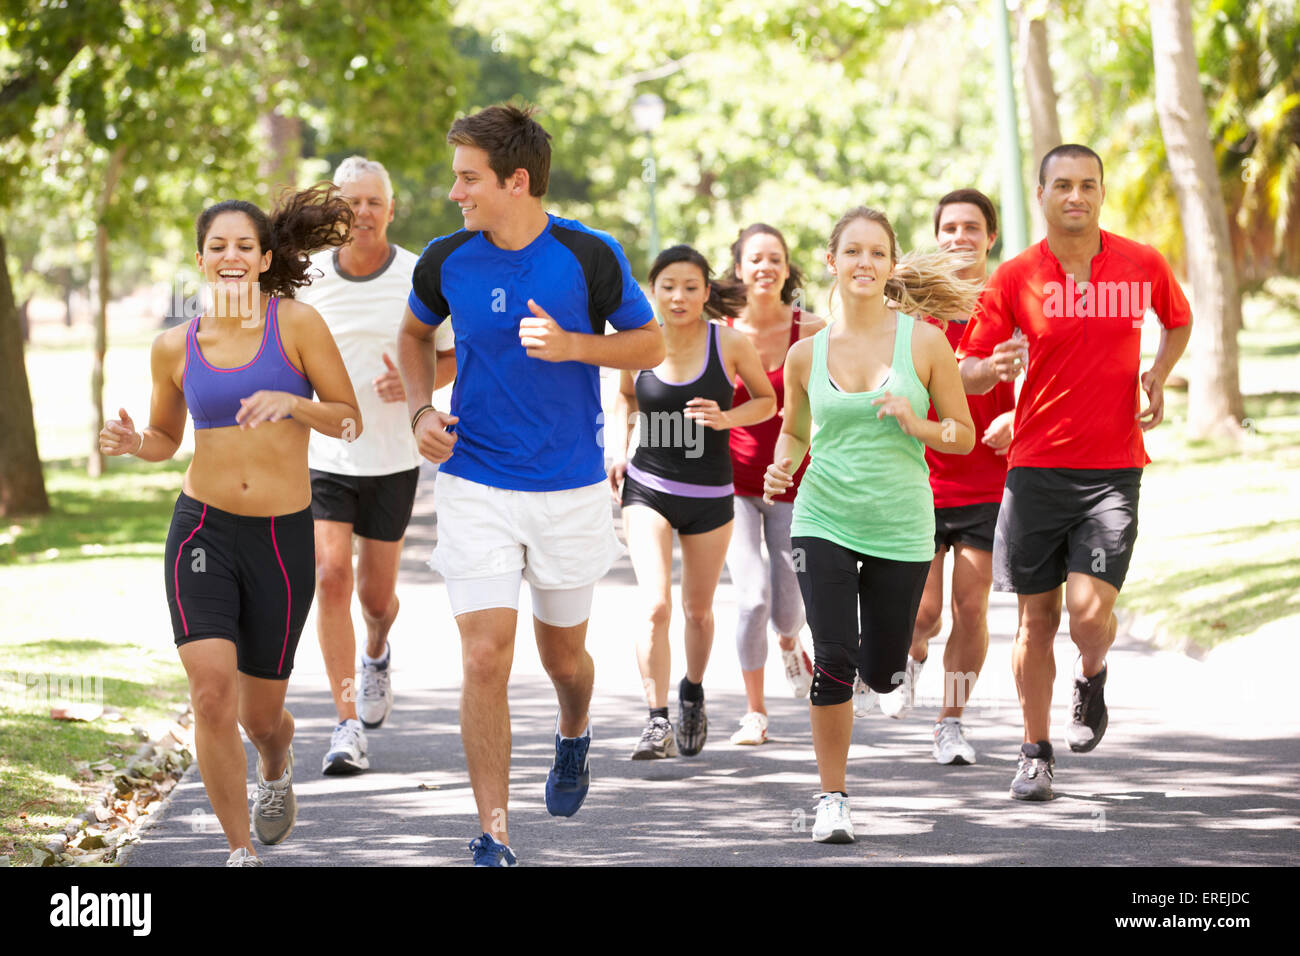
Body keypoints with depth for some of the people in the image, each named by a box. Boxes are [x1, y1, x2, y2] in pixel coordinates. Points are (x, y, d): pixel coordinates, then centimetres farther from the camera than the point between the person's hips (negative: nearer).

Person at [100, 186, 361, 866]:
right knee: (212, 691, -19)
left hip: (284, 538, -1)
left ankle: (276, 760, 51)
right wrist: (131, 443, -6)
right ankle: (241, 853, -4)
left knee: (260, 713, 11)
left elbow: (350, 421, -3)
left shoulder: (296, 324, -5)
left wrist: (291, 402, -21)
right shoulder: (176, 347, 3)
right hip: (203, 530, 1)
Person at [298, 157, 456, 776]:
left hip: (392, 457, 0)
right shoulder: (306, 277, -2)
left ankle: (376, 655, 47)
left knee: (376, 592, 9)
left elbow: (455, 355, 3)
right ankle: (349, 726, -13)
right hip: (322, 453, 0)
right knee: (331, 575, -16)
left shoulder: (421, 279, -5)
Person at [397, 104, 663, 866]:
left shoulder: (590, 256, -10)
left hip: (571, 489, 0)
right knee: (485, 658, -11)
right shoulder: (447, 261, -4)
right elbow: (416, 332, 16)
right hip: (475, 485, 0)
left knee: (563, 654, 15)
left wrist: (572, 344, -18)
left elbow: (651, 346, 0)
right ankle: (495, 834, -4)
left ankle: (574, 735, 51)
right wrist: (421, 411, -1)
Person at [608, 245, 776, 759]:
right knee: (656, 606, -17)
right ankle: (657, 721, -14)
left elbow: (767, 401, 3)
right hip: (648, 489, 0)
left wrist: (725, 418, -16)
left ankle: (693, 693, 42)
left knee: (698, 610, 14)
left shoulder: (731, 343, -10)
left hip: (710, 494, 0)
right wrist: (619, 448, 1)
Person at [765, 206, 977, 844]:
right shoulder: (806, 354, 2)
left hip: (901, 527, 0)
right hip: (824, 521, 0)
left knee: (880, 673, 6)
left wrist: (915, 424, -17)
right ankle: (832, 798, 1)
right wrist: (782, 465, -3)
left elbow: (964, 436, 2)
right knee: (833, 661, -14)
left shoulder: (923, 343, -3)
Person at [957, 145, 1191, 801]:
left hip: (1113, 469, 0)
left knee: (1090, 613, -13)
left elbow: (1179, 322, 24)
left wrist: (1158, 374, 5)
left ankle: (1091, 680, 22)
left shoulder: (1143, 265, 2)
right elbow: (967, 372, 2)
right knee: (1037, 618, 5)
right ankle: (1036, 753, 18)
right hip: (1036, 468, 1)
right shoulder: (1015, 277, 0)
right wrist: (994, 367, -21)